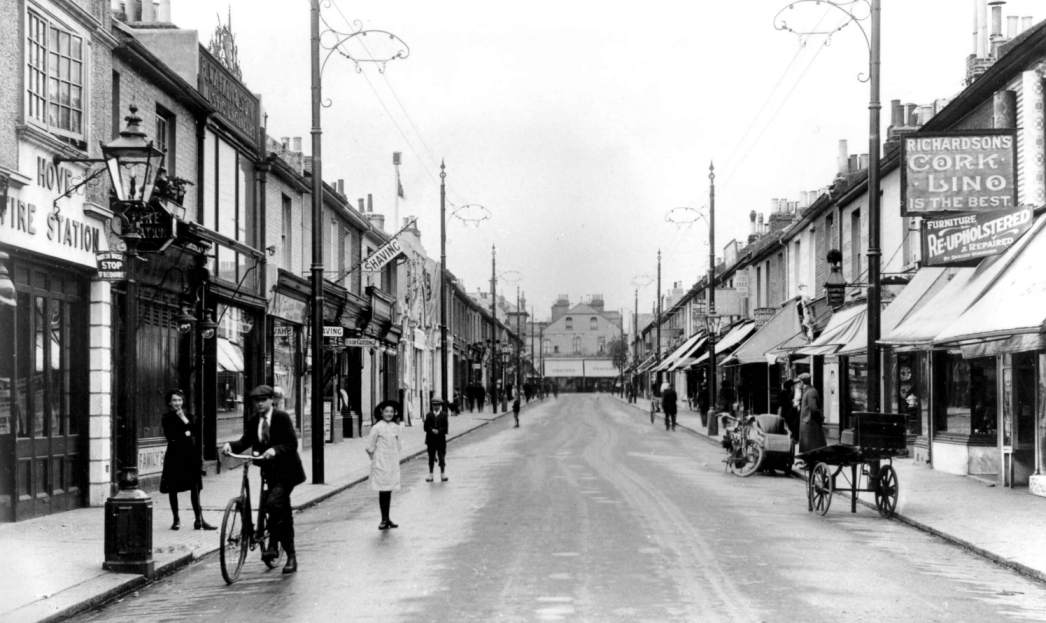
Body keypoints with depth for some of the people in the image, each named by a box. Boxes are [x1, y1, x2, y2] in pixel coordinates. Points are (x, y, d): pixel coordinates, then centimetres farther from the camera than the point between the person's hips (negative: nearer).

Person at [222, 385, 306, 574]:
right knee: (283, 514, 13)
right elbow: (245, 441, -7)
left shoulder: (282, 418, -11)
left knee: (272, 503, -26)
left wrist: (275, 450, -35)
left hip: (286, 471, -6)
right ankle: (291, 556, 21)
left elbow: (292, 443, -18)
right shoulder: (253, 422, 5)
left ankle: (273, 545, -15)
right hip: (270, 471, 6)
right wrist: (230, 445, -27)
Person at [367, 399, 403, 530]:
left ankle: (387, 519, 14)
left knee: (389, 490, 8)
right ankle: (384, 520, 3)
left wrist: (395, 455, 10)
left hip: (393, 463, 5)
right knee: (383, 491, -3)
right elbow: (370, 447, -6)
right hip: (381, 464, -5)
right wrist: (375, 459, 1)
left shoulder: (396, 427, 5)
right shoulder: (377, 428, -10)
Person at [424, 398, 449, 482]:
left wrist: (438, 431, -18)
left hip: (441, 440, -1)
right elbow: (426, 427, 0)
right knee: (431, 458, 7)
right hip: (431, 440, 1)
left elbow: (446, 428, -5)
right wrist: (432, 430, -16)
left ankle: (443, 474, 10)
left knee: (442, 457, 3)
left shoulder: (444, 415, 0)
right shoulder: (429, 415, 5)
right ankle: (430, 475, 12)